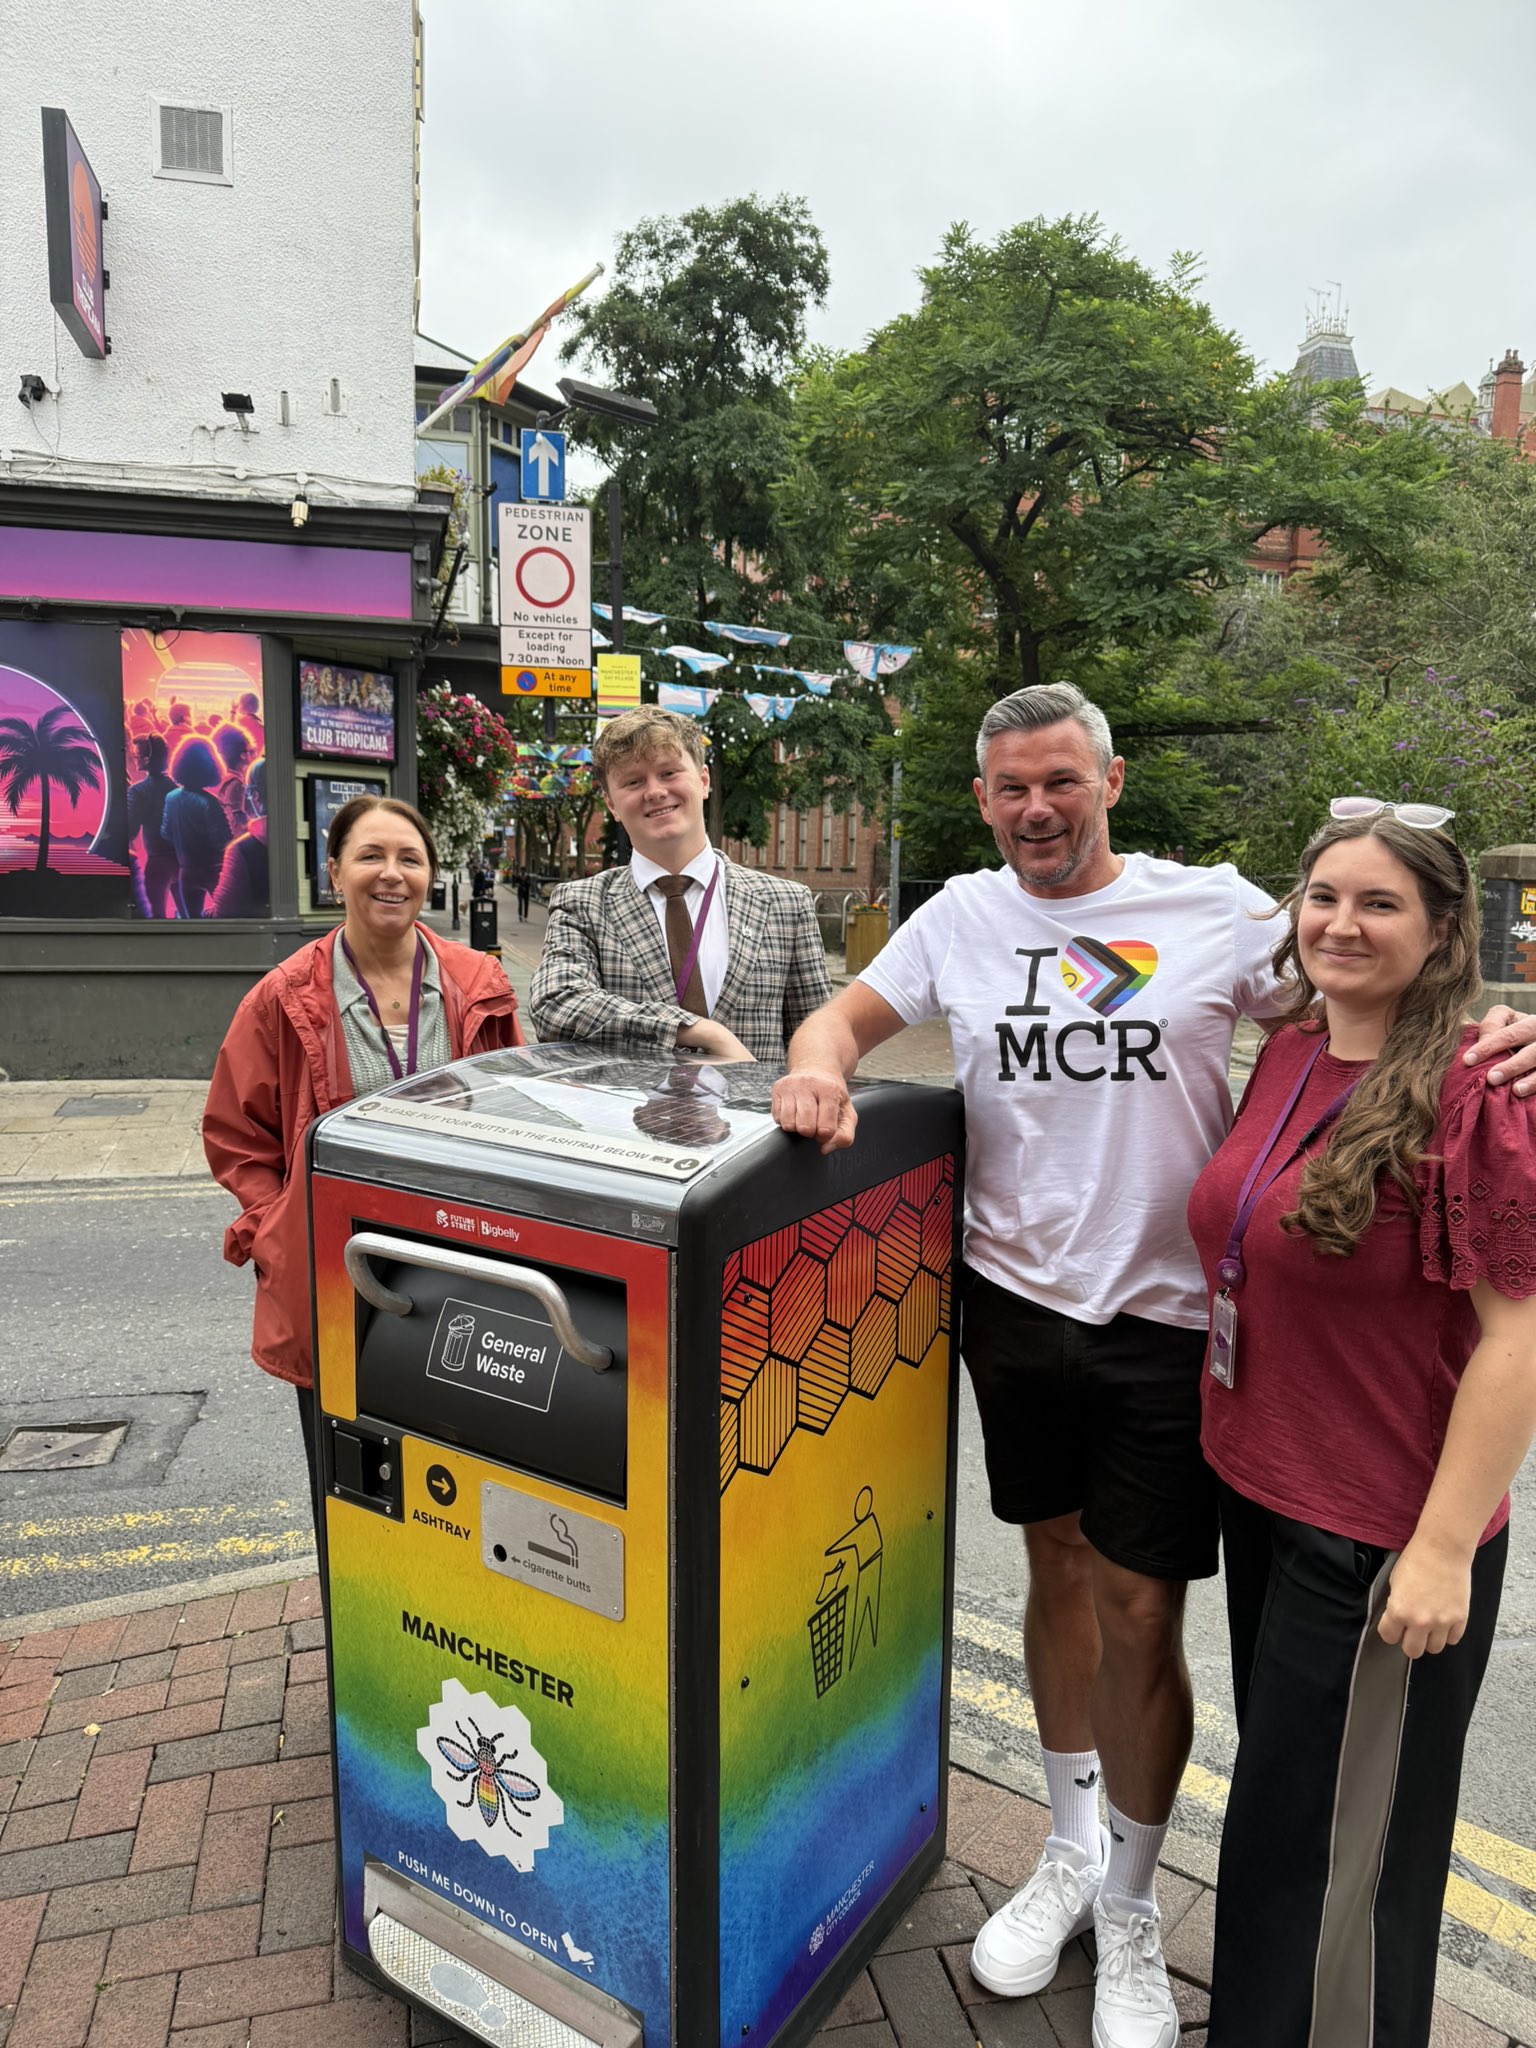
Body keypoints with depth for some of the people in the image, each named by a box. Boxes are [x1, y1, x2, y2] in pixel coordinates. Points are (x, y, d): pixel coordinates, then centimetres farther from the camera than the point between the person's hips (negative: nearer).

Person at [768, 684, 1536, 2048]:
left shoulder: (1216, 909, -5)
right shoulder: (963, 916, 3)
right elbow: (847, 1017, 5)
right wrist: (820, 1064, -18)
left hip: (1168, 1321, -2)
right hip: (1018, 1305, 3)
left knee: (1138, 1616, 6)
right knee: (1057, 1567, 19)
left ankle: (1131, 1910, 34)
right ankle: (1072, 1851, 43)